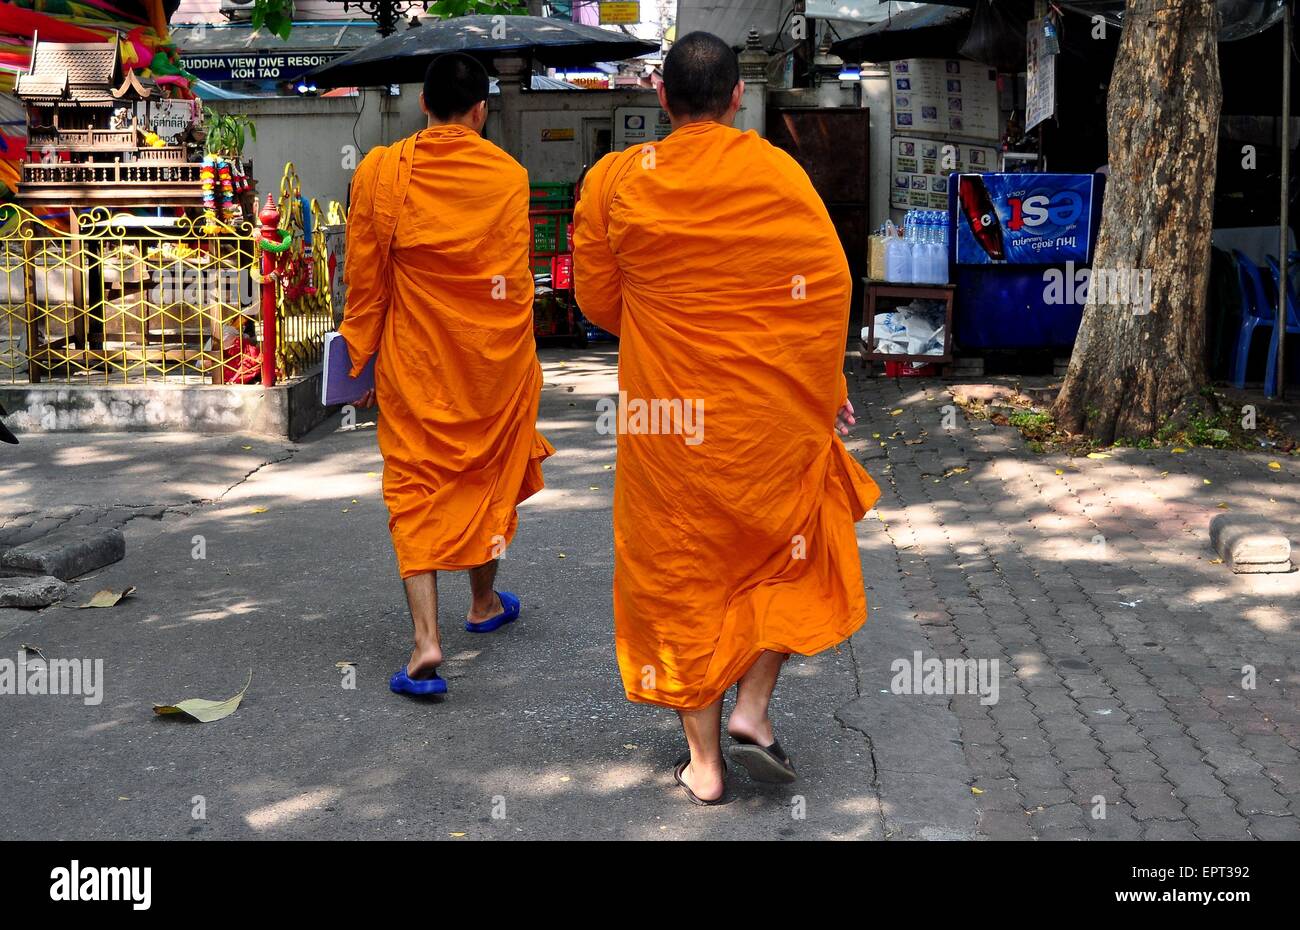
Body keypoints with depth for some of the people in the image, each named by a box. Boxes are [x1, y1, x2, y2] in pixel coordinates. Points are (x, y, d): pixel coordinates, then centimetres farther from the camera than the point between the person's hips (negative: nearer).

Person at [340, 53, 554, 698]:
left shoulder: (380, 172, -6)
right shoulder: (507, 175, -8)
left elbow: (365, 277, -2)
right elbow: (514, 281, -5)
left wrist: (361, 359, 8)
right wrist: (520, 358, 6)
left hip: (413, 360, 0)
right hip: (495, 358, 1)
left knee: (415, 489, 3)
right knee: (488, 475, 20)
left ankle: (426, 642, -9)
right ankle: (484, 603, 38)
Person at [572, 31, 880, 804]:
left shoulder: (615, 180, -3)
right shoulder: (779, 174, -7)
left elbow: (597, 299, 5)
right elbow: (828, 287, -7)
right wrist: (824, 386, 6)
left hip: (667, 416, 1)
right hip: (770, 413, -1)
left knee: (683, 571, 12)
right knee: (786, 546, 22)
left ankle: (703, 762, 17)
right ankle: (753, 710, 11)